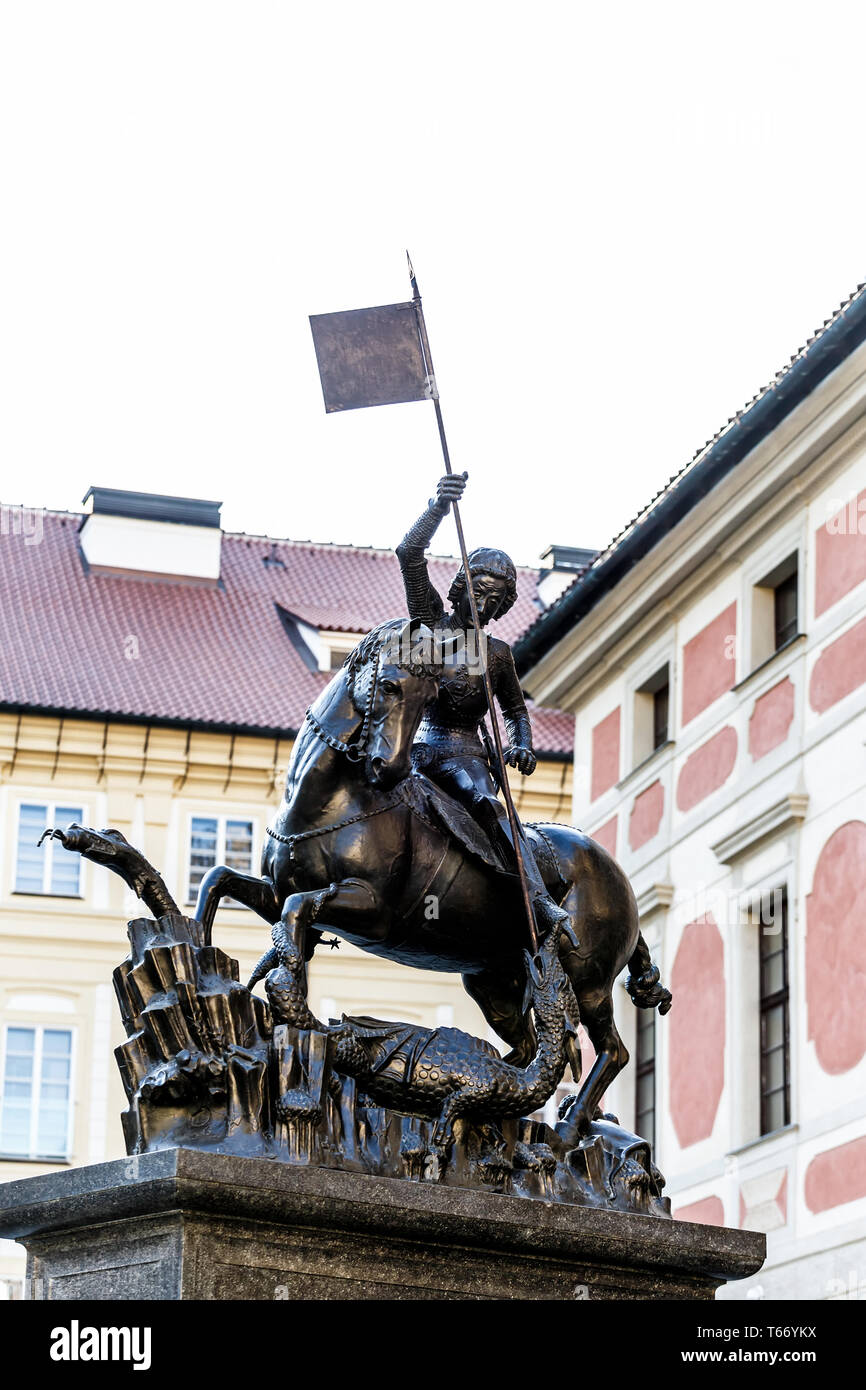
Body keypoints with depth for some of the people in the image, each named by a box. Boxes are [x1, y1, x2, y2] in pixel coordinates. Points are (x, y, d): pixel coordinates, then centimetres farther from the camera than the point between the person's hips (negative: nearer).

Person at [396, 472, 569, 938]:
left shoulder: (498, 652, 21)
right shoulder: (432, 619, 14)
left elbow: (515, 709, 32)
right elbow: (409, 553, 1)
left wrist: (522, 747, 10)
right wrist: (438, 507, -13)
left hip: (465, 751, 0)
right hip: (415, 745, 0)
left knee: (489, 806, -31)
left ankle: (538, 904, -48)